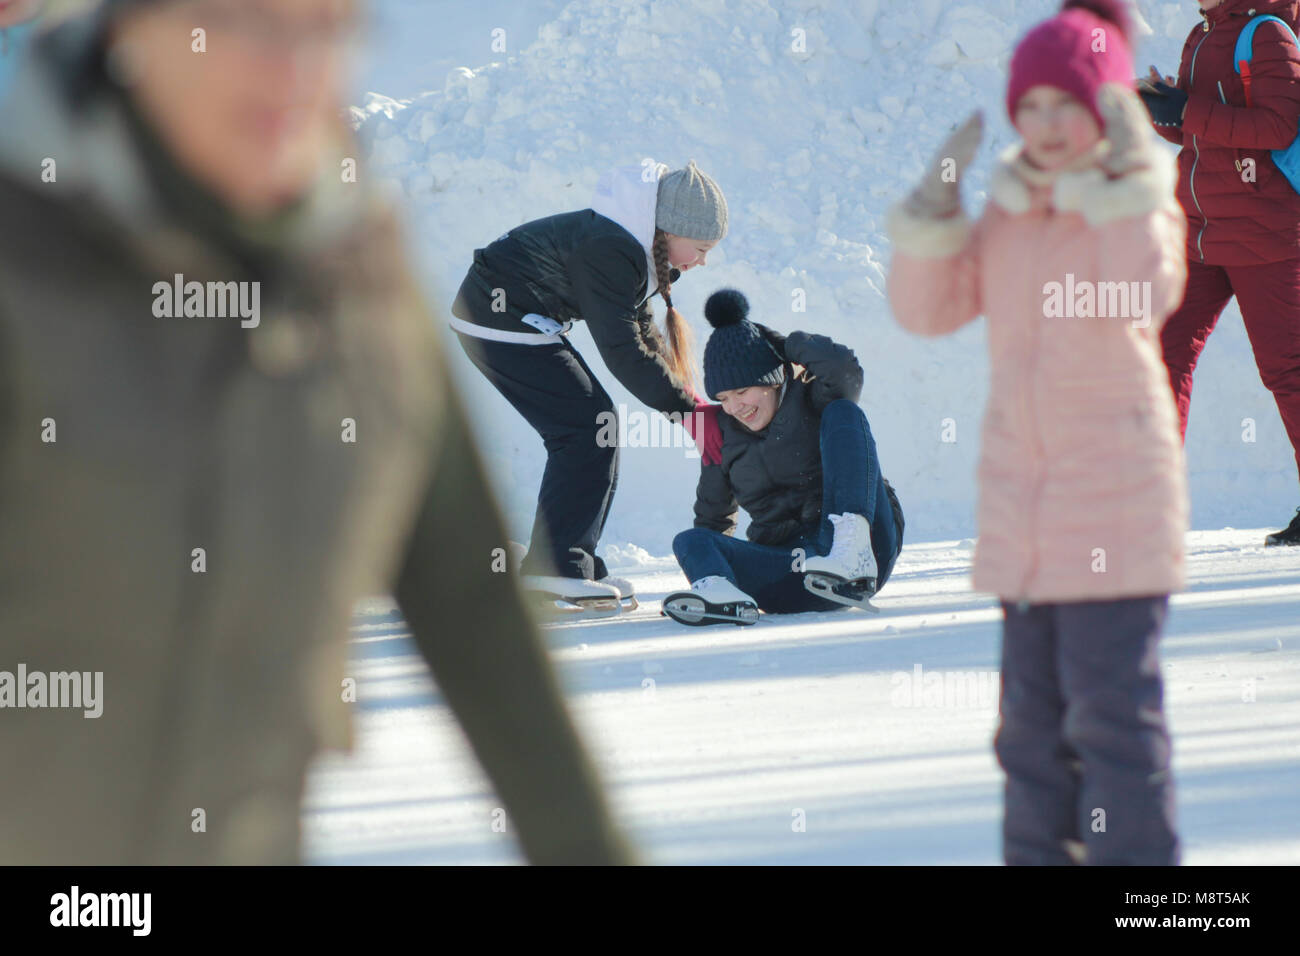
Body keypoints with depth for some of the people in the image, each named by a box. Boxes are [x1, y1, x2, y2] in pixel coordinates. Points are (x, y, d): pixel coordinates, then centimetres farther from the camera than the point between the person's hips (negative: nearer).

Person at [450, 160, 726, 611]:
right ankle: (556, 567, -12)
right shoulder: (609, 251, -28)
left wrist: (686, 399, -2)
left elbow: (640, 332, 10)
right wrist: (689, 410, -24)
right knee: (589, 429, -13)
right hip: (501, 320, -11)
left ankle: (573, 564, 13)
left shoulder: (640, 247, 5)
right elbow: (622, 350, -28)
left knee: (593, 428, 9)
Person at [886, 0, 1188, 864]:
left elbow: (1147, 298, -24)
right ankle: (1040, 857, 21)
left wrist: (1124, 181, -24)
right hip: (1023, 497, 6)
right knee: (1033, 712, 12)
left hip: (1116, 502, -6)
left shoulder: (1138, 203, -5)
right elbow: (928, 309, 9)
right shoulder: (1007, 210, 10)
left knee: (1113, 709, -8)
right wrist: (935, 209, -2)